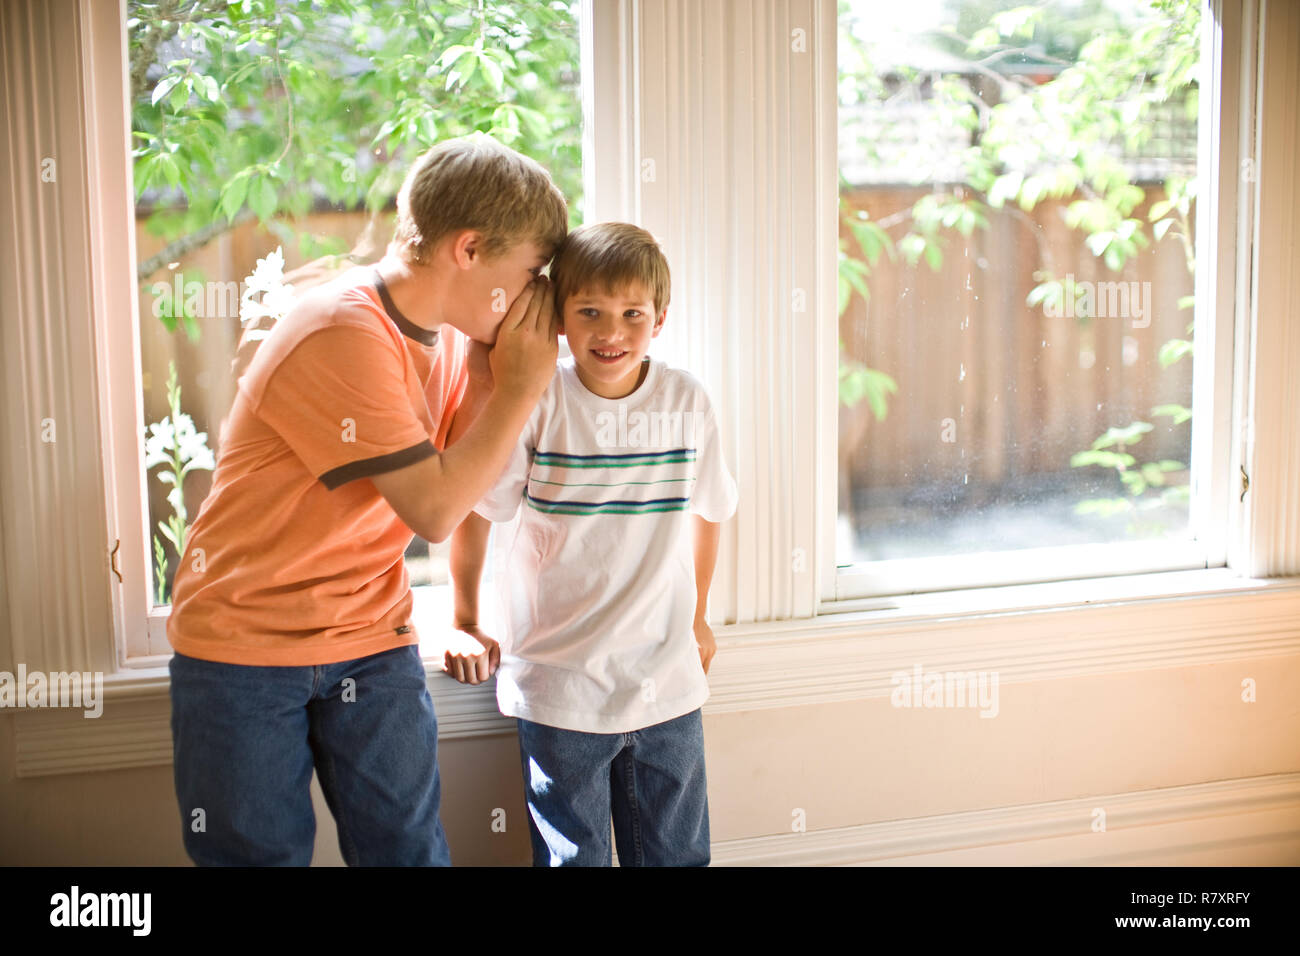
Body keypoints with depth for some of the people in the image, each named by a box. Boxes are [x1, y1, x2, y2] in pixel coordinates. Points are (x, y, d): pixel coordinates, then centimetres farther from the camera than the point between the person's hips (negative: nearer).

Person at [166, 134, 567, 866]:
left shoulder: (451, 332, 3)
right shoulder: (342, 337, -24)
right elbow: (436, 510, -24)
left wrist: (496, 370, -9)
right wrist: (523, 383, -16)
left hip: (373, 640, 7)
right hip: (244, 642, -6)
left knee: (409, 848, 7)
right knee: (259, 852, 5)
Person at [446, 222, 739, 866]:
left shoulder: (687, 402, -3)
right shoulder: (536, 403, -12)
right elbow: (473, 510, -1)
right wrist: (464, 625, 6)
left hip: (668, 686, 3)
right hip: (559, 687, -3)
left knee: (677, 855, 15)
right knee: (572, 856, 10)